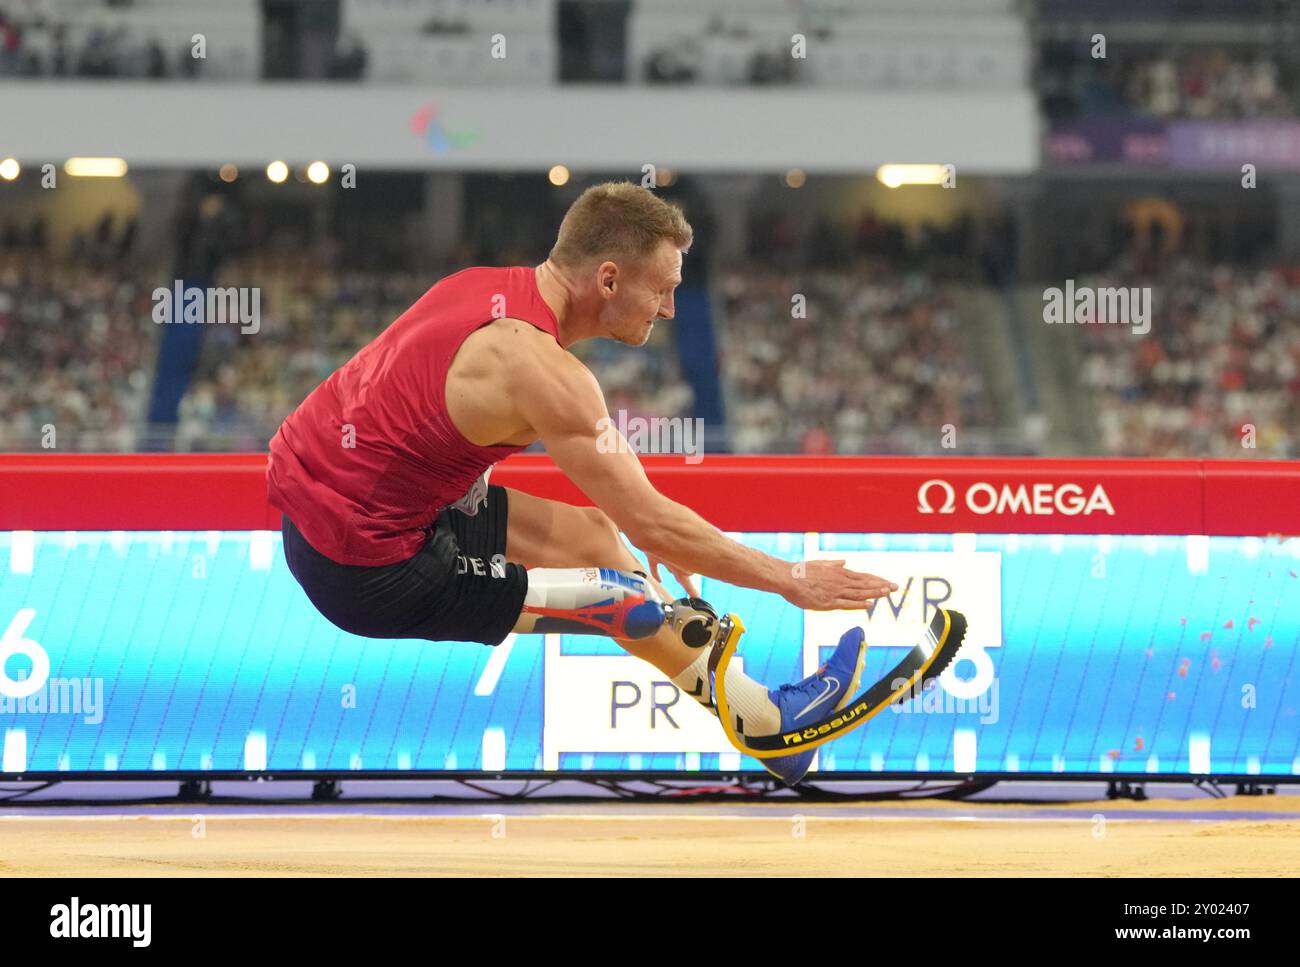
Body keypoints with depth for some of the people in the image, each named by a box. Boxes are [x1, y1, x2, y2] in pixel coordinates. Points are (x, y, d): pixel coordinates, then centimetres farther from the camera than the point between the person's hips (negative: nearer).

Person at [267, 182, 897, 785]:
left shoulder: (490, 287, 4)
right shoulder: (538, 364, -23)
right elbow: (649, 522, -19)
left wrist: (670, 542, 20)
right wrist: (789, 580, -10)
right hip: (365, 569, -9)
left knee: (592, 534, 13)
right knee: (625, 594, -2)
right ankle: (769, 722, 17)